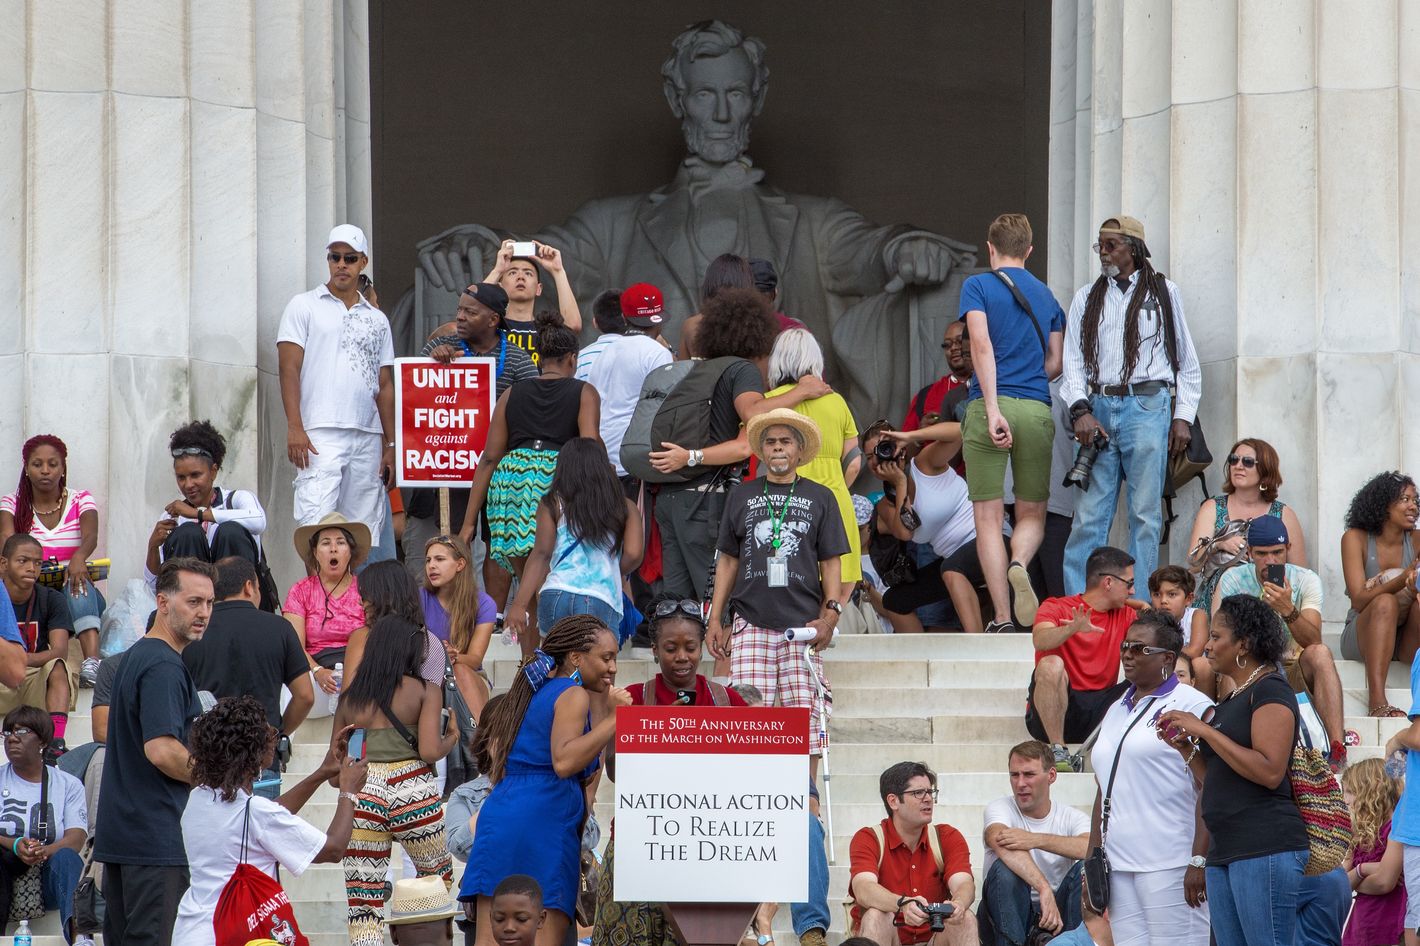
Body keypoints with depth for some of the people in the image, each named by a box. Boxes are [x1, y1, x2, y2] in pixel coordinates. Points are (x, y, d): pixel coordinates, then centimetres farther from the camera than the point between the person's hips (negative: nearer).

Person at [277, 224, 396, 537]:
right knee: (317, 525, -17)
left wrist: (390, 444, 11)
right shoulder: (304, 306, 7)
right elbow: (289, 368, -1)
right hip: (320, 435, -5)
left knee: (365, 532, 2)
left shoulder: (377, 320, 19)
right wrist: (294, 427, -13)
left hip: (368, 439, 5)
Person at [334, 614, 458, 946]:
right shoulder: (425, 692, 2)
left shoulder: (349, 698, 13)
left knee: (363, 906, 1)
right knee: (438, 876, 22)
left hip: (360, 795, 2)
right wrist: (451, 739, 11)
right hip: (412, 793, -2)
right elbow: (429, 751, -9)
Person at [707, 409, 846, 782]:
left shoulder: (820, 498, 12)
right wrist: (716, 618, 11)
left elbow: (830, 563, 9)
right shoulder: (742, 496, 15)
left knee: (805, 714, -6)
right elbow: (727, 559, 17)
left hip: (803, 624, -1)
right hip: (751, 622, 1)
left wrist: (830, 614, -3)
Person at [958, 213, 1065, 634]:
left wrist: (993, 409, -15)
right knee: (1032, 513, 12)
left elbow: (981, 344, -10)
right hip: (1037, 410, 3)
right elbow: (1055, 363, 16)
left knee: (988, 516, 1)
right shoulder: (1045, 295, 16)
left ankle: (1002, 619, -6)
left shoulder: (978, 286, 3)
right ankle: (1019, 564, -23)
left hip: (990, 405, -3)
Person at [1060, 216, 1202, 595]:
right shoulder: (1086, 299, 16)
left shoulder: (1163, 293, 11)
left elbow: (1187, 362, 12)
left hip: (1147, 407, -2)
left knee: (1145, 513, -5)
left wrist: (1183, 417, 3)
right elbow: (1073, 361, 9)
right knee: (1089, 514, -3)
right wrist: (1080, 410, -7)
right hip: (1098, 409, 2)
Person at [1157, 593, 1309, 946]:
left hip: (1265, 848, -10)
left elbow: (1270, 772, -19)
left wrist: (1204, 730, -14)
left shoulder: (1270, 690, -5)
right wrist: (1185, 748, 8)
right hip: (1225, 851, 10)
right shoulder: (1231, 699, 21)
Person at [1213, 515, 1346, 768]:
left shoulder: (1306, 580, -4)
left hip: (1294, 670, 0)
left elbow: (1313, 642, -20)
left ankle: (1338, 751, -43)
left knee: (1321, 654, -32)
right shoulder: (1234, 580, -4)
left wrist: (1288, 610, -37)